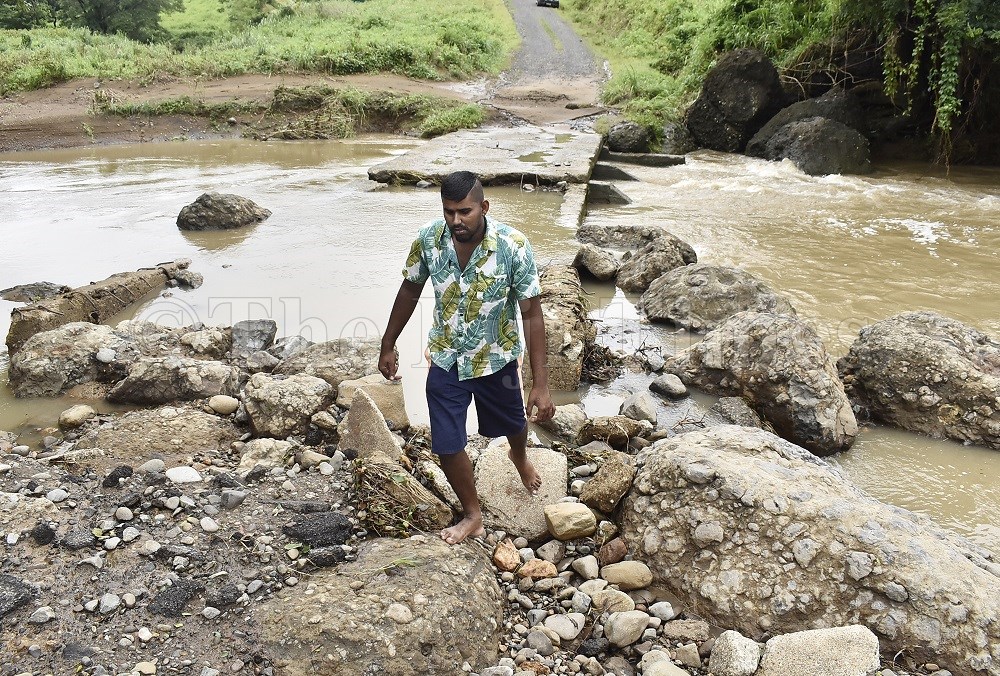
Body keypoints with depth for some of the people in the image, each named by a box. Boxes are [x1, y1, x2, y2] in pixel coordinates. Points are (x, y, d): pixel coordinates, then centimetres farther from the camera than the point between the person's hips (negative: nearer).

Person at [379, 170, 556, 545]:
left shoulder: (513, 246, -26)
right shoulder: (428, 239, -18)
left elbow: (531, 314, -21)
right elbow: (410, 290, 0)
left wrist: (540, 384, -22)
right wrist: (388, 346, 7)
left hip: (496, 358, -1)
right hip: (446, 359, 1)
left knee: (513, 423, 25)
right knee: (446, 445, 5)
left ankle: (519, 456, 63)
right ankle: (473, 515, 31)